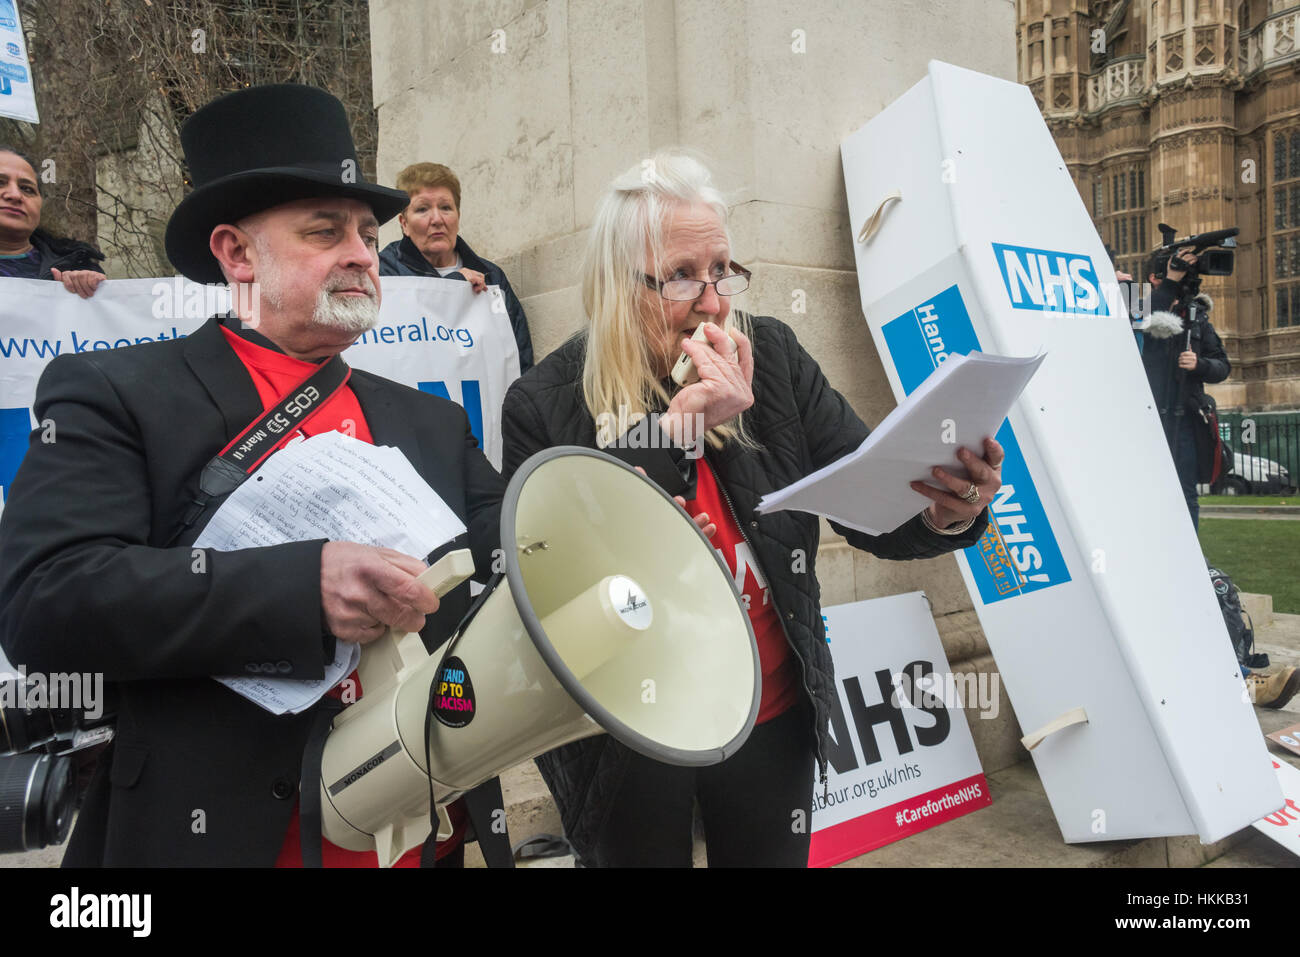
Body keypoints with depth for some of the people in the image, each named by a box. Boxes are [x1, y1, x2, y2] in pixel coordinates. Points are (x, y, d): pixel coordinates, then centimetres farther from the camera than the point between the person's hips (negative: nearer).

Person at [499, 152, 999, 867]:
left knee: (770, 856, 22)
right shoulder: (544, 405, -14)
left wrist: (946, 512, -32)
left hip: (772, 720, 3)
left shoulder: (773, 358, -7)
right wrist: (672, 429, -26)